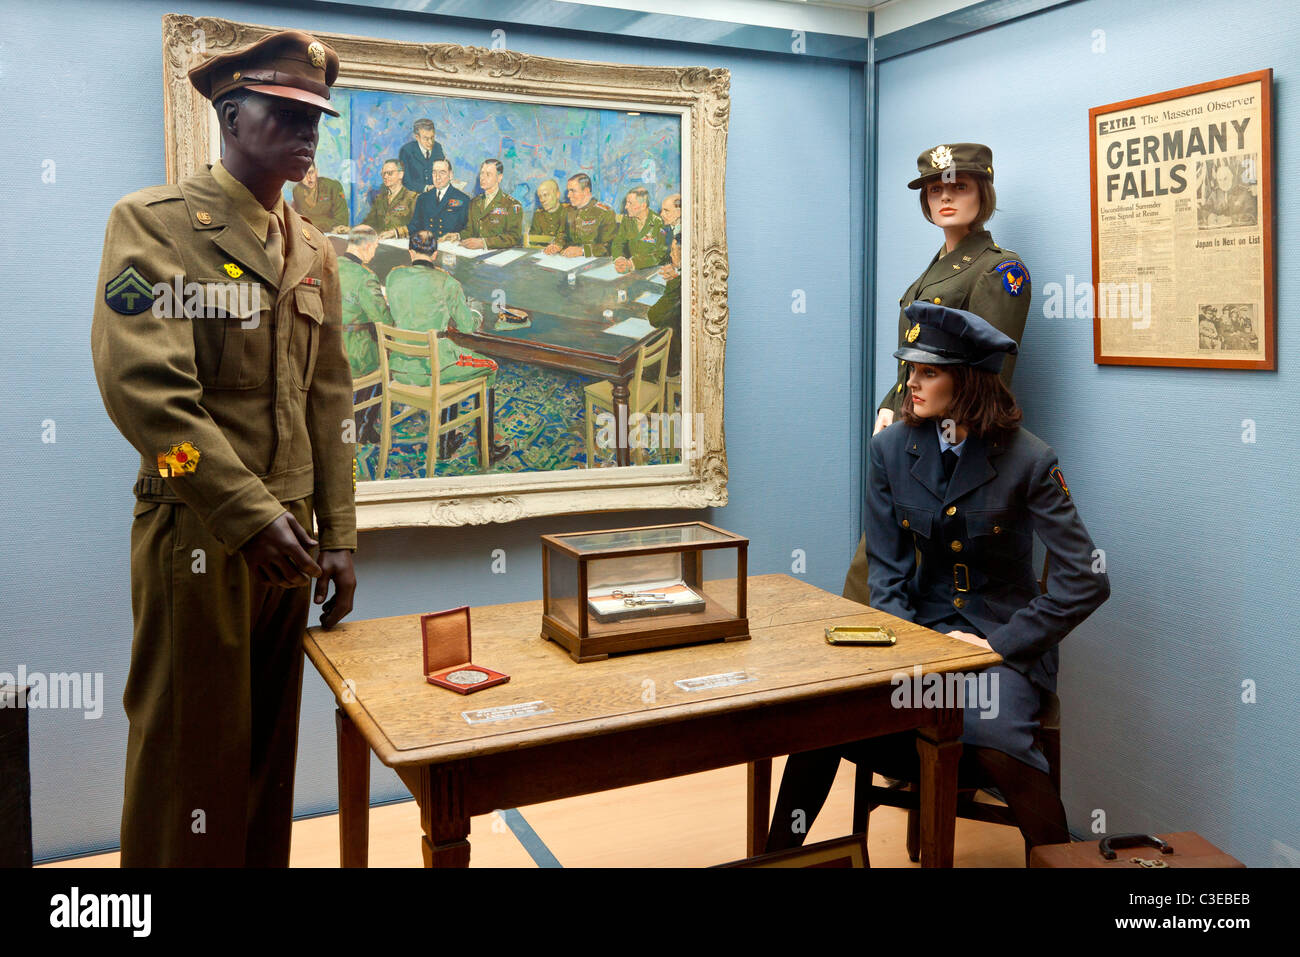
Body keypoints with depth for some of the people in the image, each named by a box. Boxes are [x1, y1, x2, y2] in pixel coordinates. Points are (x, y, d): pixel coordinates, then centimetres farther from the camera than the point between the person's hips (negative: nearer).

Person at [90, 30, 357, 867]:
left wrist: (338, 537, 8)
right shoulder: (154, 223, -6)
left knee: (271, 745, 15)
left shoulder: (316, 252, 13)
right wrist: (249, 510, -22)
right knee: (191, 754, 4)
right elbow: (142, 384, -17)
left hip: (286, 536, 6)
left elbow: (330, 403, 12)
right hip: (196, 536, -6)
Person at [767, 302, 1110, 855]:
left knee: (992, 739, -32)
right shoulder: (892, 448, 1)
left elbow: (1087, 581, -12)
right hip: (921, 629, 3)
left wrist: (1001, 645, -17)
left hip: (1005, 645, -3)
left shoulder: (1028, 460, -10)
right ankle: (779, 855, 3)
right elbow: (887, 568, 3)